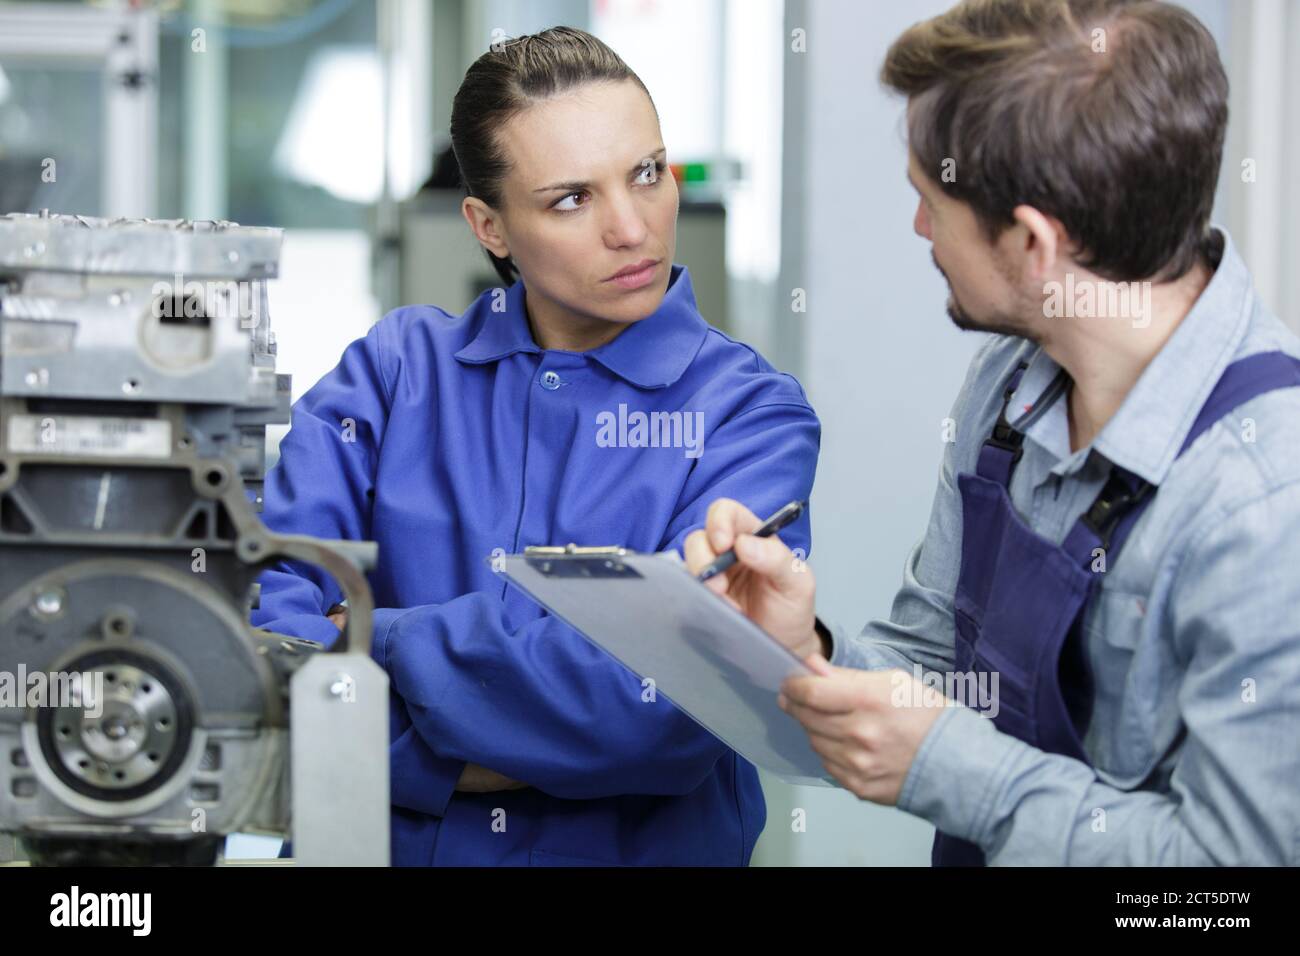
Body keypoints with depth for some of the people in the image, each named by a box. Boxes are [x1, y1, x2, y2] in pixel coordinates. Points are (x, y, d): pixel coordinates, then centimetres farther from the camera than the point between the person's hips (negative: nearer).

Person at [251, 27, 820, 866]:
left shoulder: (752, 414, -1)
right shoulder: (397, 372, 6)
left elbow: (676, 691, -14)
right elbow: (258, 603, -4)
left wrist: (386, 639, -9)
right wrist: (440, 761, -15)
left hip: (641, 845, -1)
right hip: (382, 839, 1)